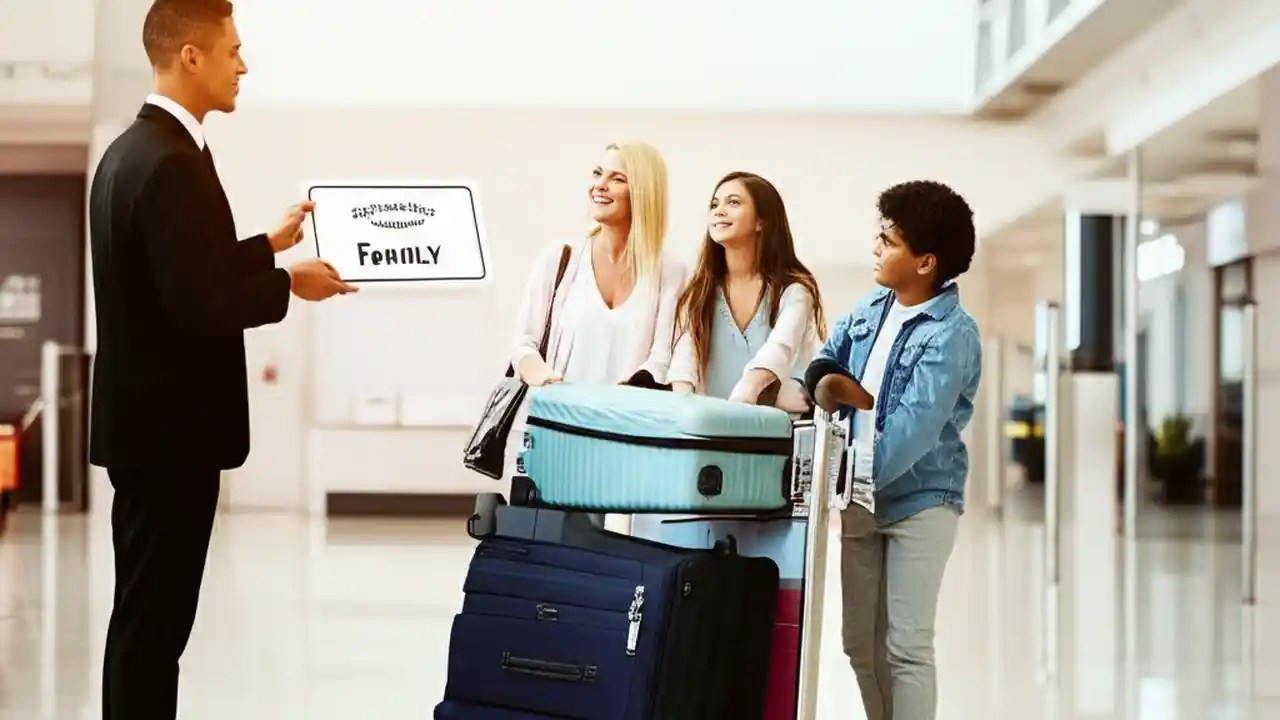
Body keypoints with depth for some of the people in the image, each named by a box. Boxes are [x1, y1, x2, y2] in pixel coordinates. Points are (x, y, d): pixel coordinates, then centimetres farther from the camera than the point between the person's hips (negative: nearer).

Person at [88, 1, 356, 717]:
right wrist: (289, 282, -10)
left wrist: (273, 244, 18)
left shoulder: (135, 148, 11)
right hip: (169, 424, -10)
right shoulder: (172, 163, -20)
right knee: (153, 617, -2)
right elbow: (200, 306, -24)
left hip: (146, 418, 10)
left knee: (147, 613, 16)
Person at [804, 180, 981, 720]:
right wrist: (831, 383, -10)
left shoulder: (951, 335, -18)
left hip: (919, 501, -7)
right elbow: (825, 363, 13)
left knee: (906, 648, -5)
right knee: (861, 643, 11)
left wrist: (863, 479, -26)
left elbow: (915, 428, -24)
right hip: (860, 498, 7)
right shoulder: (870, 310, 6)